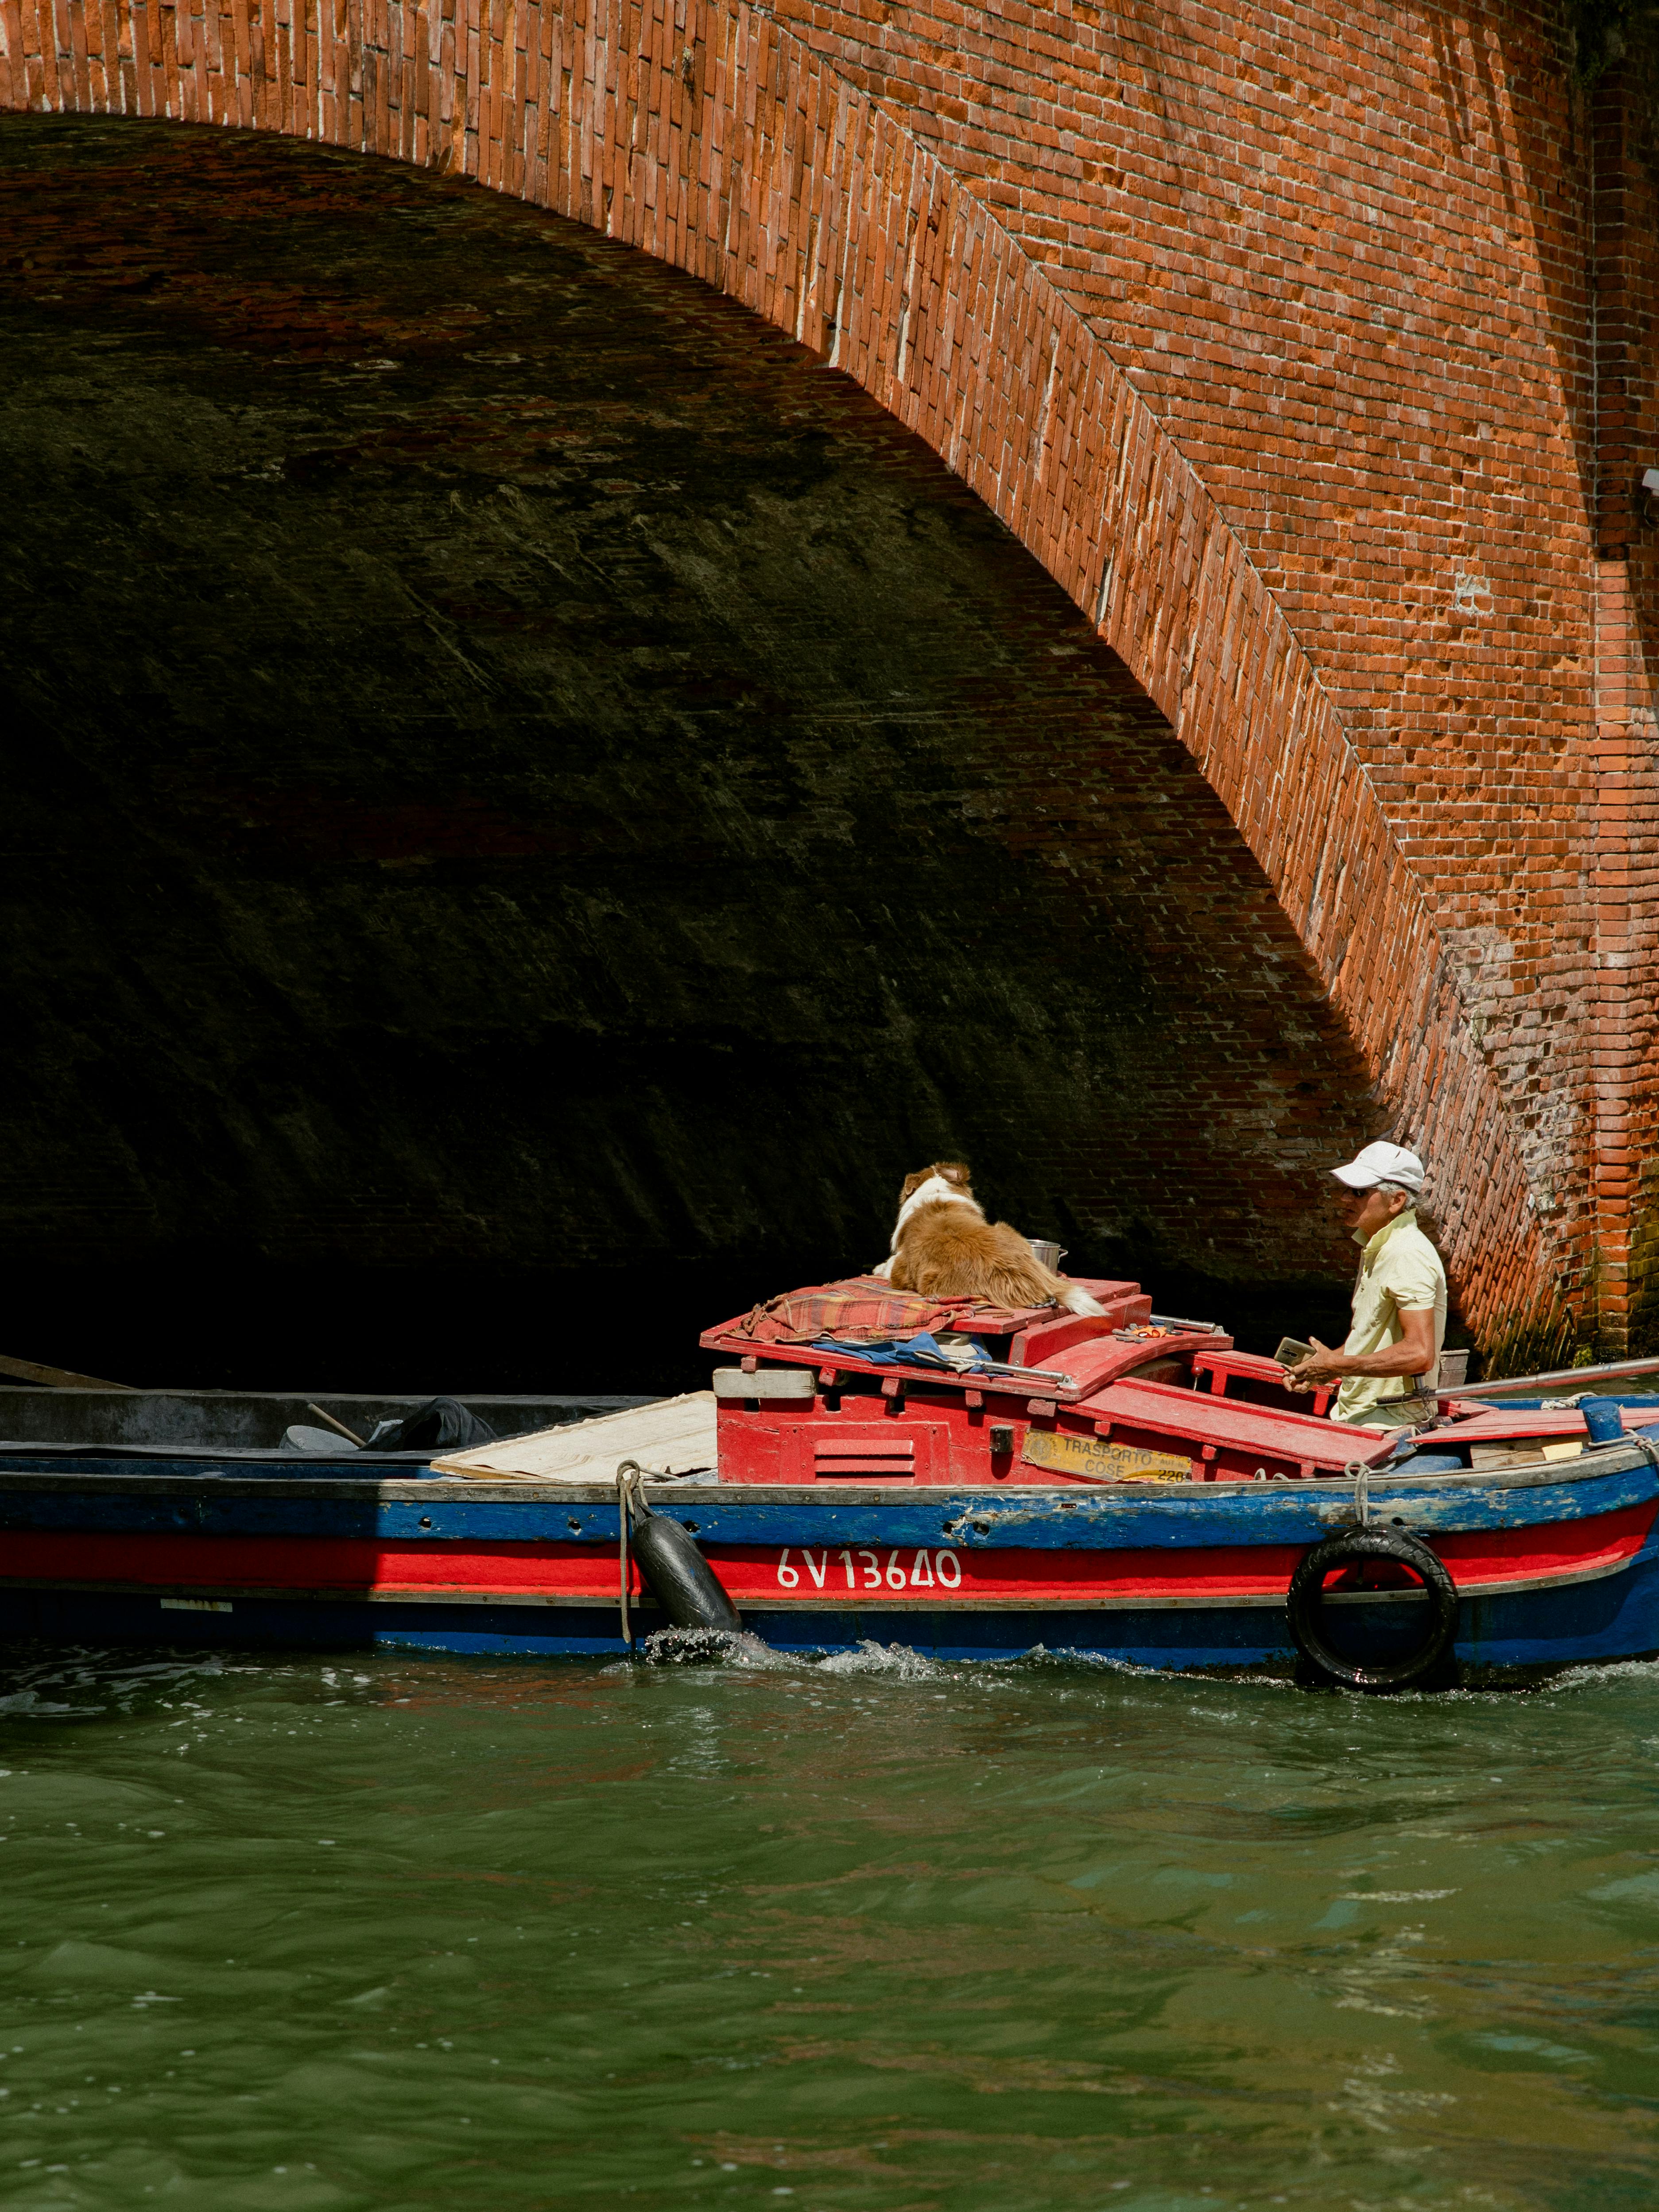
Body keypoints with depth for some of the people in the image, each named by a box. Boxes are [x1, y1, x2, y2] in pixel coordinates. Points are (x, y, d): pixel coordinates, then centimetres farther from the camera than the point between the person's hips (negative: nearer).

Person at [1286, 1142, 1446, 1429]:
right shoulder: (1374, 1248, 15)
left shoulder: (1408, 1256, -17)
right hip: (1355, 1413, 9)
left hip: (1395, 1418, -9)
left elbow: (1420, 1354, -25)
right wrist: (1323, 1365, 10)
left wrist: (1337, 1366, -17)